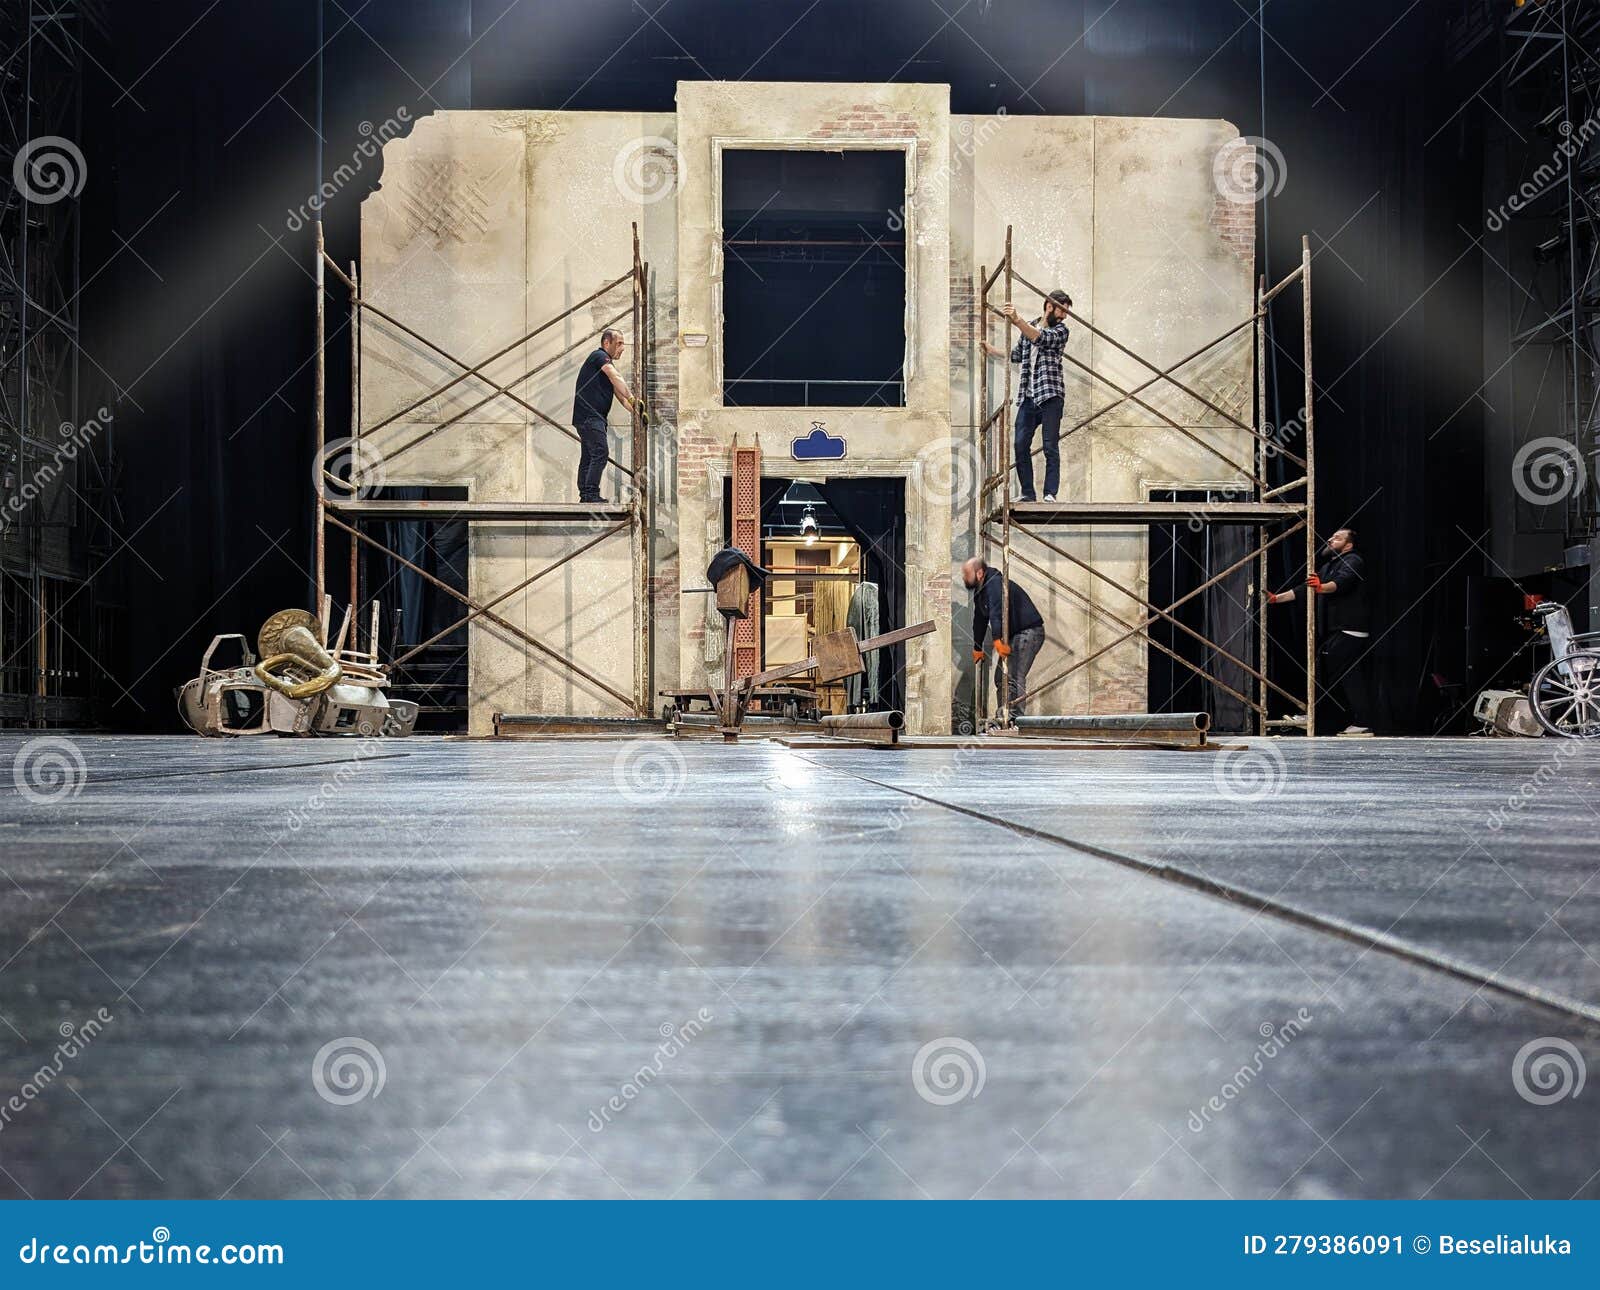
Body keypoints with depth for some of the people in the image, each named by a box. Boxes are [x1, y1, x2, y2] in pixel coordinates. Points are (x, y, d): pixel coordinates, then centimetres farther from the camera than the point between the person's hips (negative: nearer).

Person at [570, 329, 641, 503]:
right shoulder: (599, 356, -6)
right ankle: (591, 493, -19)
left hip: (593, 417, 10)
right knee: (600, 454, -16)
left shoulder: (609, 364, 24)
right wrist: (632, 399, -29)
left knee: (588, 457, 9)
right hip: (589, 415, -10)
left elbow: (620, 394, 18)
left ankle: (585, 495, 10)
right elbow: (617, 379, -21)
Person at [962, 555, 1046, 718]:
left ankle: (1016, 718, -22)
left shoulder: (995, 584, -19)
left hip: (1029, 632, -11)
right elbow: (979, 620, 26)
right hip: (1015, 636, 11)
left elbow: (997, 613, -34)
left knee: (1014, 677, -19)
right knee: (1000, 677, 12)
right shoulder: (979, 592, 14)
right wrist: (977, 648, 31)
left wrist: (998, 639, -45)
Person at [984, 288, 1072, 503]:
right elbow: (1017, 355, 30)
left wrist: (1016, 321, -33)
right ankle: (1028, 493, 8)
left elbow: (1041, 338, -21)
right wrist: (989, 348, 30)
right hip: (1028, 396, 5)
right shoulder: (1029, 326, 16)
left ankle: (1050, 493, -6)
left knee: (1051, 447, -6)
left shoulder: (1060, 330, 0)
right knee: (1020, 445, 1)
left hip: (1050, 395, -5)